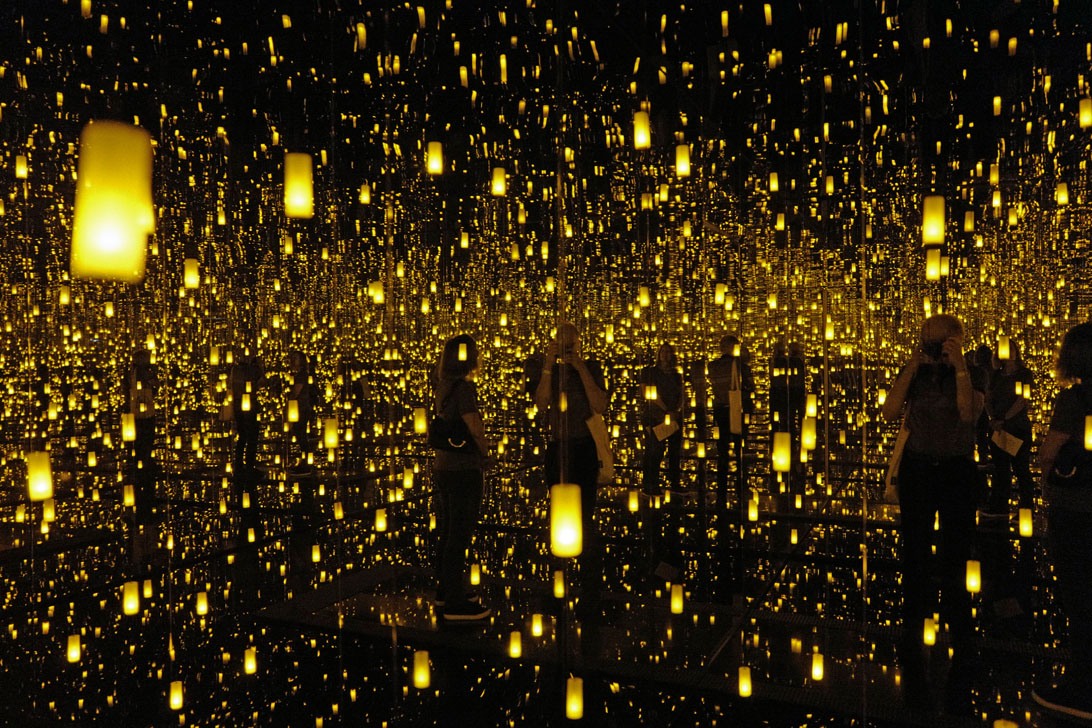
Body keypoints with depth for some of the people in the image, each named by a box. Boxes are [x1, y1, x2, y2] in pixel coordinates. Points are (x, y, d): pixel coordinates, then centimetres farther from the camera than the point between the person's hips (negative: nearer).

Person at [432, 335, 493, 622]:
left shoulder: (444, 385, 8)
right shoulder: (464, 387, -17)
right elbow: (475, 429, -19)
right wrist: (486, 451, -2)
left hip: (442, 466, 9)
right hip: (463, 471, -9)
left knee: (447, 533, 19)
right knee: (460, 537, 0)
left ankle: (446, 590, 33)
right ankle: (455, 604, 8)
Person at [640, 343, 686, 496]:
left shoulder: (677, 375, 16)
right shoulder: (649, 372, 3)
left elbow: (683, 395, 11)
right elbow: (649, 394, -7)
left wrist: (678, 410, -9)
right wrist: (666, 411, -13)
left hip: (675, 417, 5)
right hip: (654, 416, -5)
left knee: (676, 450, 5)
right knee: (655, 450, -7)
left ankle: (675, 483, 14)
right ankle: (650, 485, -4)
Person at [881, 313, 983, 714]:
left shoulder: (972, 375, -3)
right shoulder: (914, 374, 2)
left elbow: (969, 413, -22)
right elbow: (890, 412, -13)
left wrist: (959, 366, -21)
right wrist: (912, 367, -13)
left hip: (957, 472, -2)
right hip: (917, 469, 2)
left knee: (954, 559, 0)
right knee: (914, 555, 10)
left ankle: (962, 648, 14)